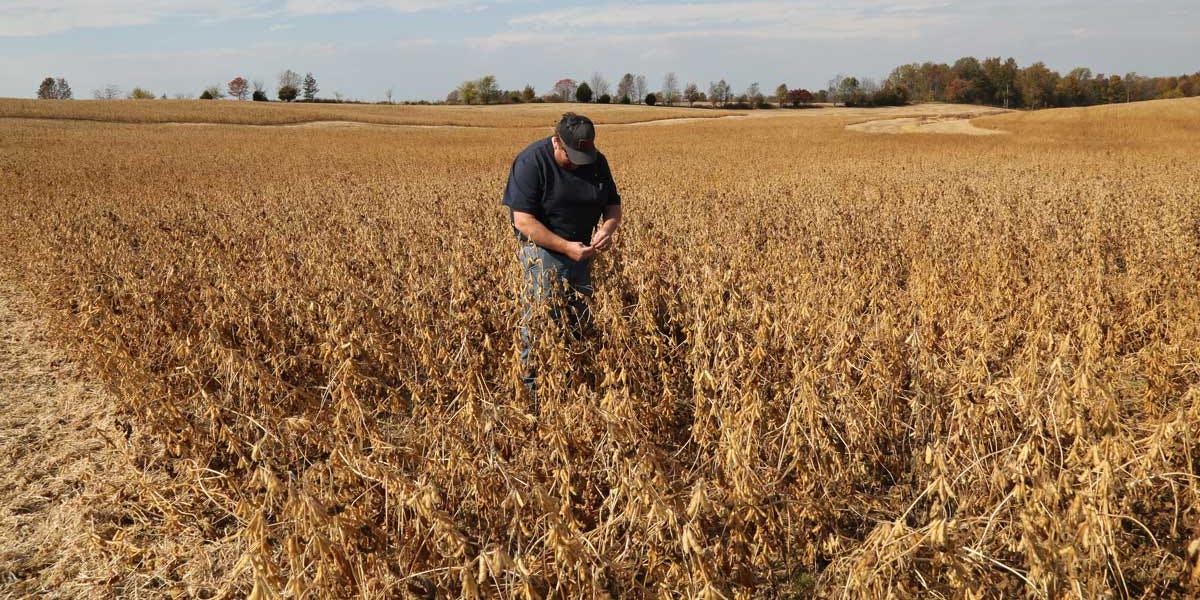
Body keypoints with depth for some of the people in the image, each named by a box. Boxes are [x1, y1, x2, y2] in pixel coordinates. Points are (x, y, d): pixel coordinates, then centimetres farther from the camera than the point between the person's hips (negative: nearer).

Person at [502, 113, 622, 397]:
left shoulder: (596, 161, 1)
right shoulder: (531, 161, -18)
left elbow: (613, 205, 10)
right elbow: (523, 221, -22)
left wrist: (608, 228, -14)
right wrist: (566, 247, -27)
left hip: (580, 250, 6)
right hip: (541, 247, -6)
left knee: (580, 318, 6)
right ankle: (534, 389, -3)